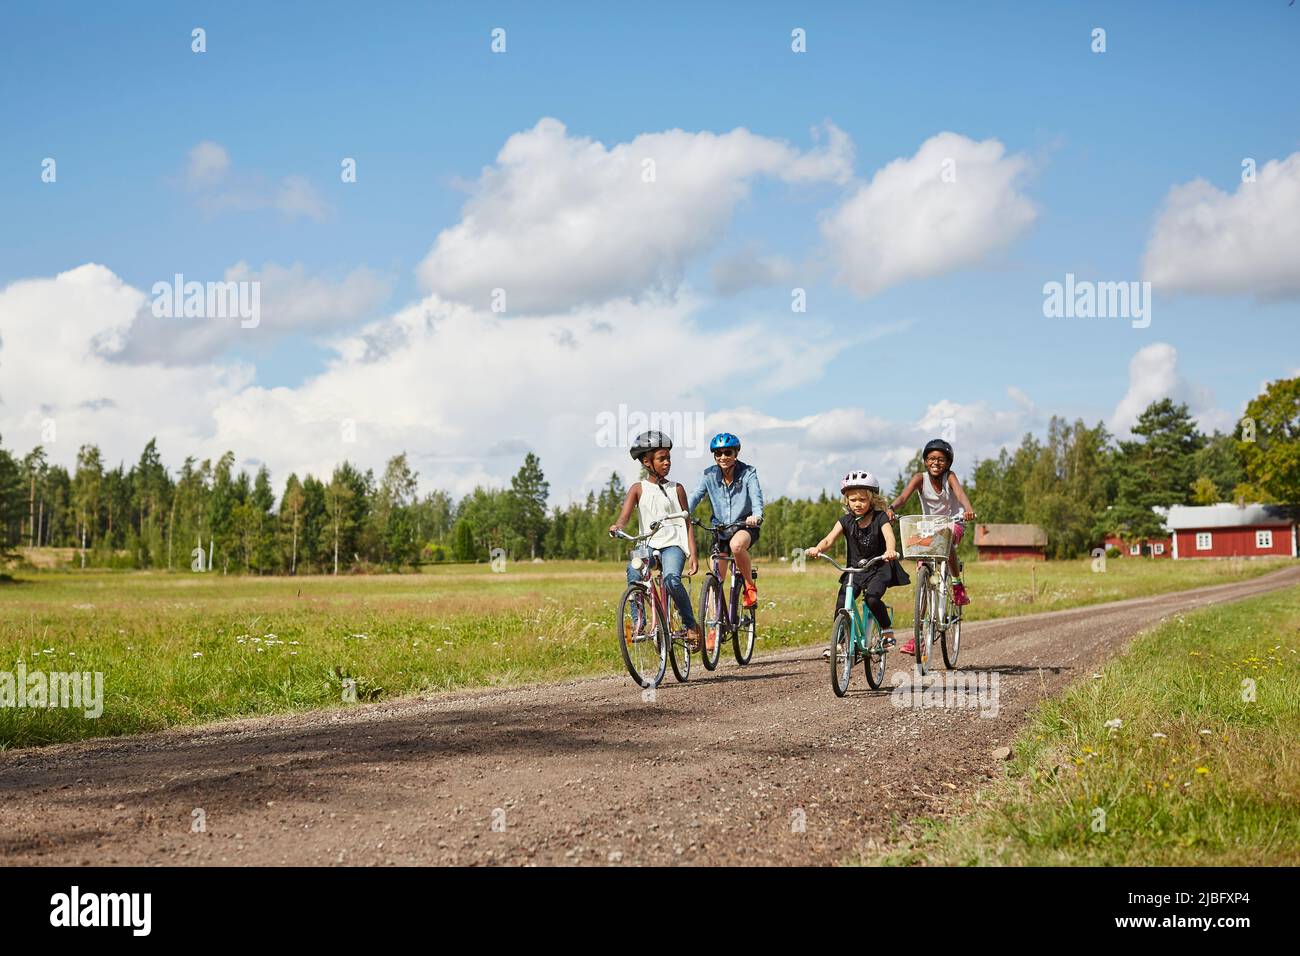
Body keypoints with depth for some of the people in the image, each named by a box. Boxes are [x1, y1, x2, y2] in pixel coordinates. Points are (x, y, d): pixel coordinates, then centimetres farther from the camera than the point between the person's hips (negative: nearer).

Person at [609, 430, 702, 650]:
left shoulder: (676, 489, 8)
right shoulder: (638, 489, 7)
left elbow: (687, 523, 8)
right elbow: (625, 513, -8)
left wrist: (693, 553, -1)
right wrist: (617, 525, -32)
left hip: (673, 544, -1)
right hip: (647, 545, 1)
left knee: (671, 579, -31)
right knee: (633, 571, -32)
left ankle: (690, 625, -12)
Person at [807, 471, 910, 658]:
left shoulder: (880, 518, -9)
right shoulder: (846, 520, 0)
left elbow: (889, 537, -27)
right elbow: (830, 539, -13)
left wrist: (890, 550, -51)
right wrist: (817, 548, -36)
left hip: (879, 567, -4)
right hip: (855, 568, 4)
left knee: (872, 597, -28)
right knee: (841, 603, -13)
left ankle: (887, 630, -5)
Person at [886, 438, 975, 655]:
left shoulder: (949, 477, -12)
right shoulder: (920, 478, -10)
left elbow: (960, 492, -31)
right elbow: (904, 496, -27)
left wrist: (968, 509, -53)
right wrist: (891, 508, -49)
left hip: (953, 522, -2)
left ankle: (958, 583, -14)